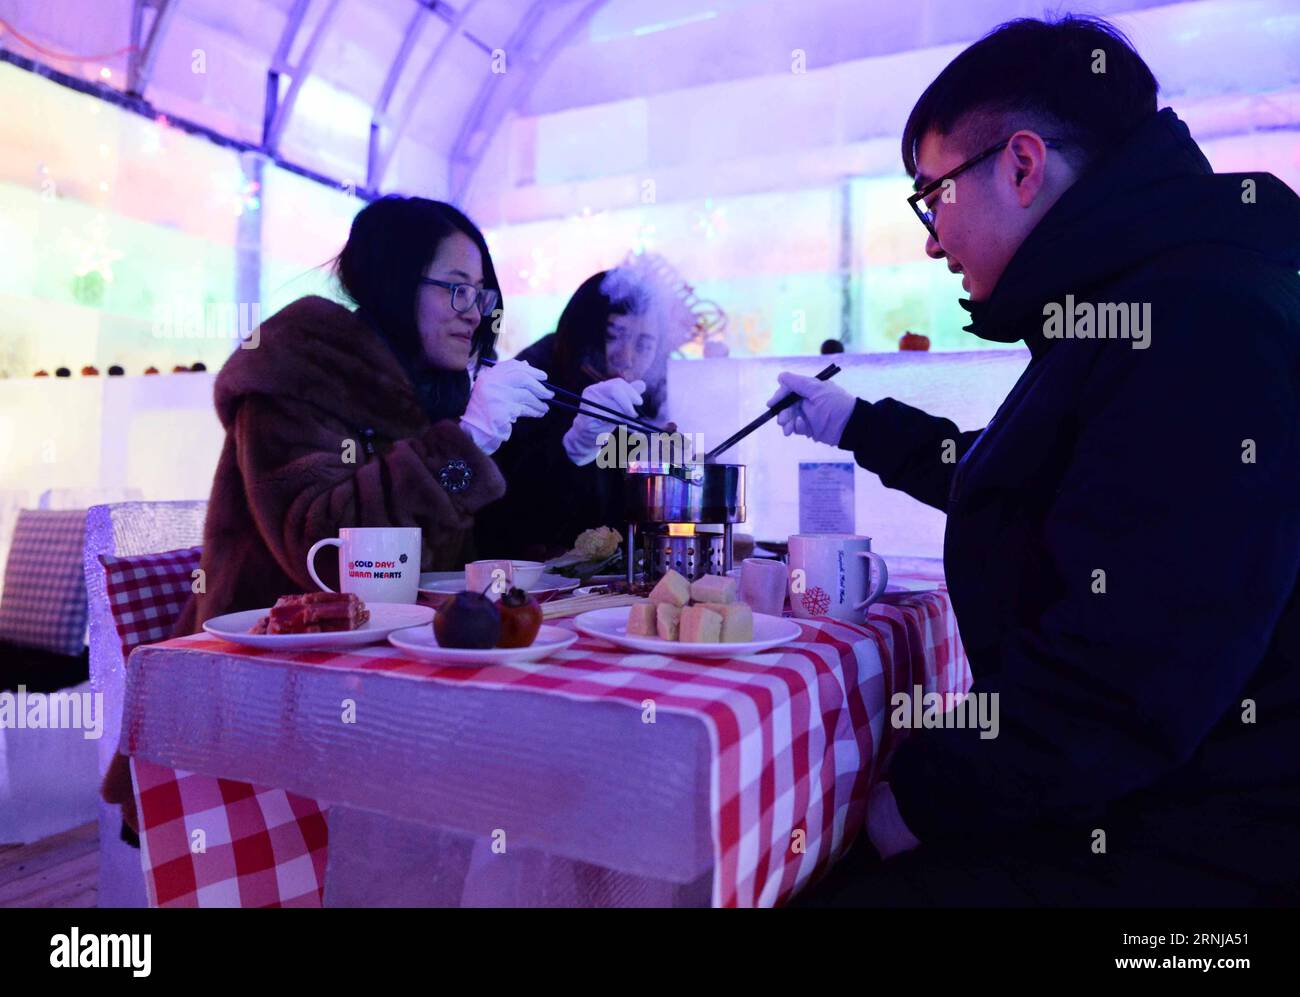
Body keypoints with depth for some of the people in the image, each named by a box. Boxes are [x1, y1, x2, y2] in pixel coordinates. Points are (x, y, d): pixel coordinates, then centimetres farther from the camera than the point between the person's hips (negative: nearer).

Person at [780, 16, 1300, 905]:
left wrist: (925, 799, -16)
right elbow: (1025, 488, 31)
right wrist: (856, 425, 36)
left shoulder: (1195, 320, -23)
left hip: (1193, 855, -9)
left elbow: (1130, 675, -31)